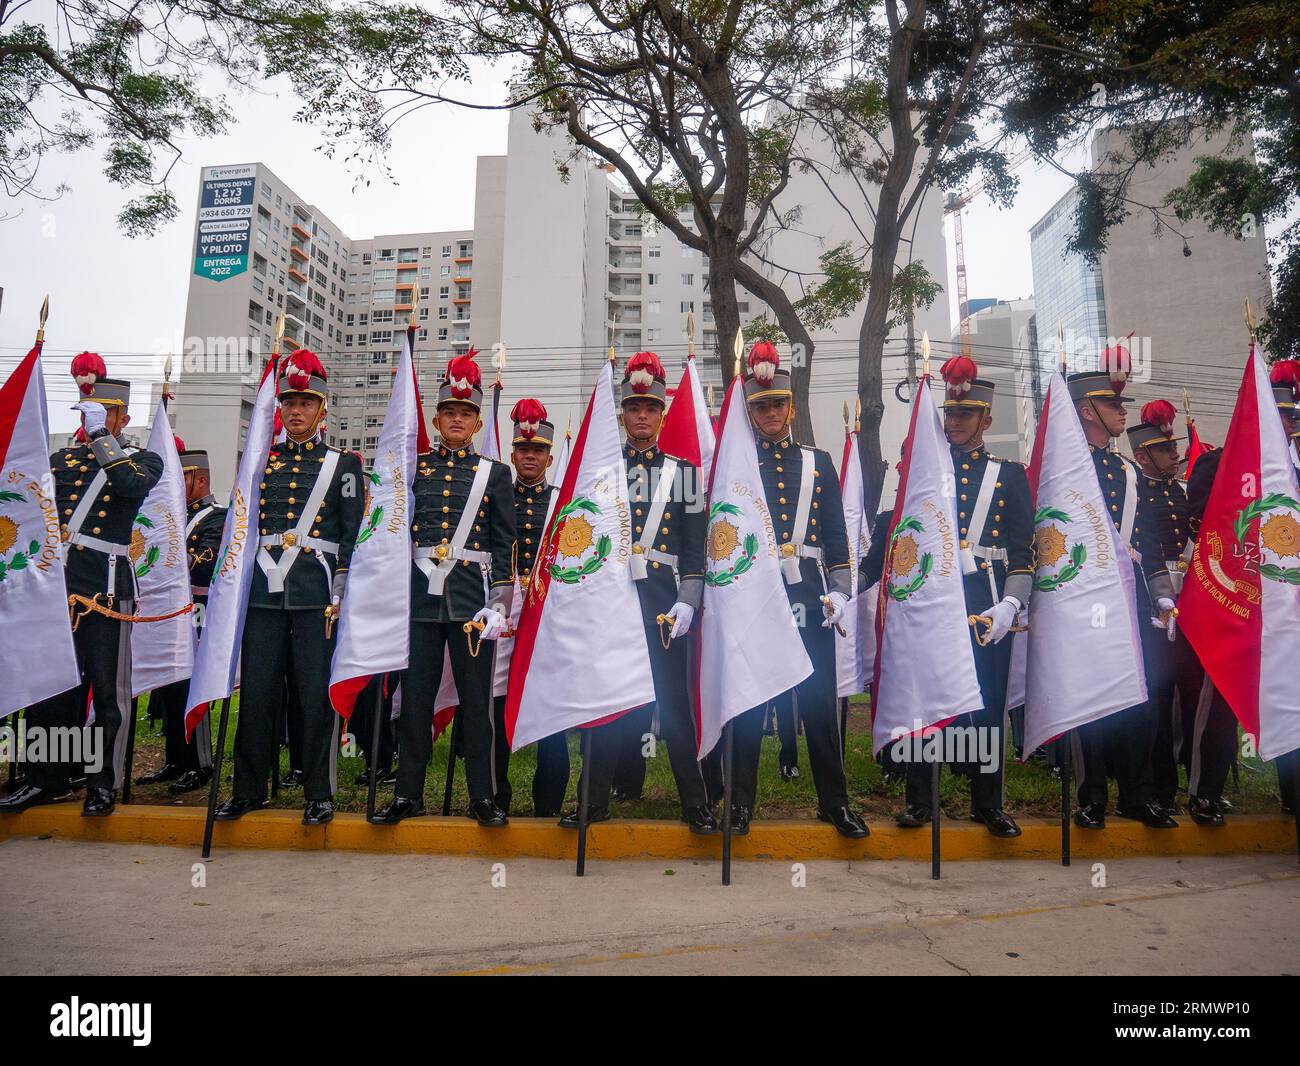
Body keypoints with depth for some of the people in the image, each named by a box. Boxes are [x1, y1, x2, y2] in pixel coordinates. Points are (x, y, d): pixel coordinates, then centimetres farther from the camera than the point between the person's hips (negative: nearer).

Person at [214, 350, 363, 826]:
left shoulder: (343, 464, 5)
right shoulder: (259, 461, 14)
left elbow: (353, 536, 0)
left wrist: (340, 597, -6)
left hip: (317, 594, -3)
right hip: (263, 592, 3)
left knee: (317, 695, 0)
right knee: (256, 693, 8)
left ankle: (319, 793, 12)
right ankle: (250, 789, 22)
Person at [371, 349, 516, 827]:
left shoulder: (494, 474, 7)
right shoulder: (415, 469, 11)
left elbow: (505, 544, 3)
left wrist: (500, 604, -6)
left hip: (472, 596, -2)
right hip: (420, 595, 2)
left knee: (476, 697, 3)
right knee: (415, 693, 6)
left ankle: (483, 796, 13)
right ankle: (408, 792, 19)